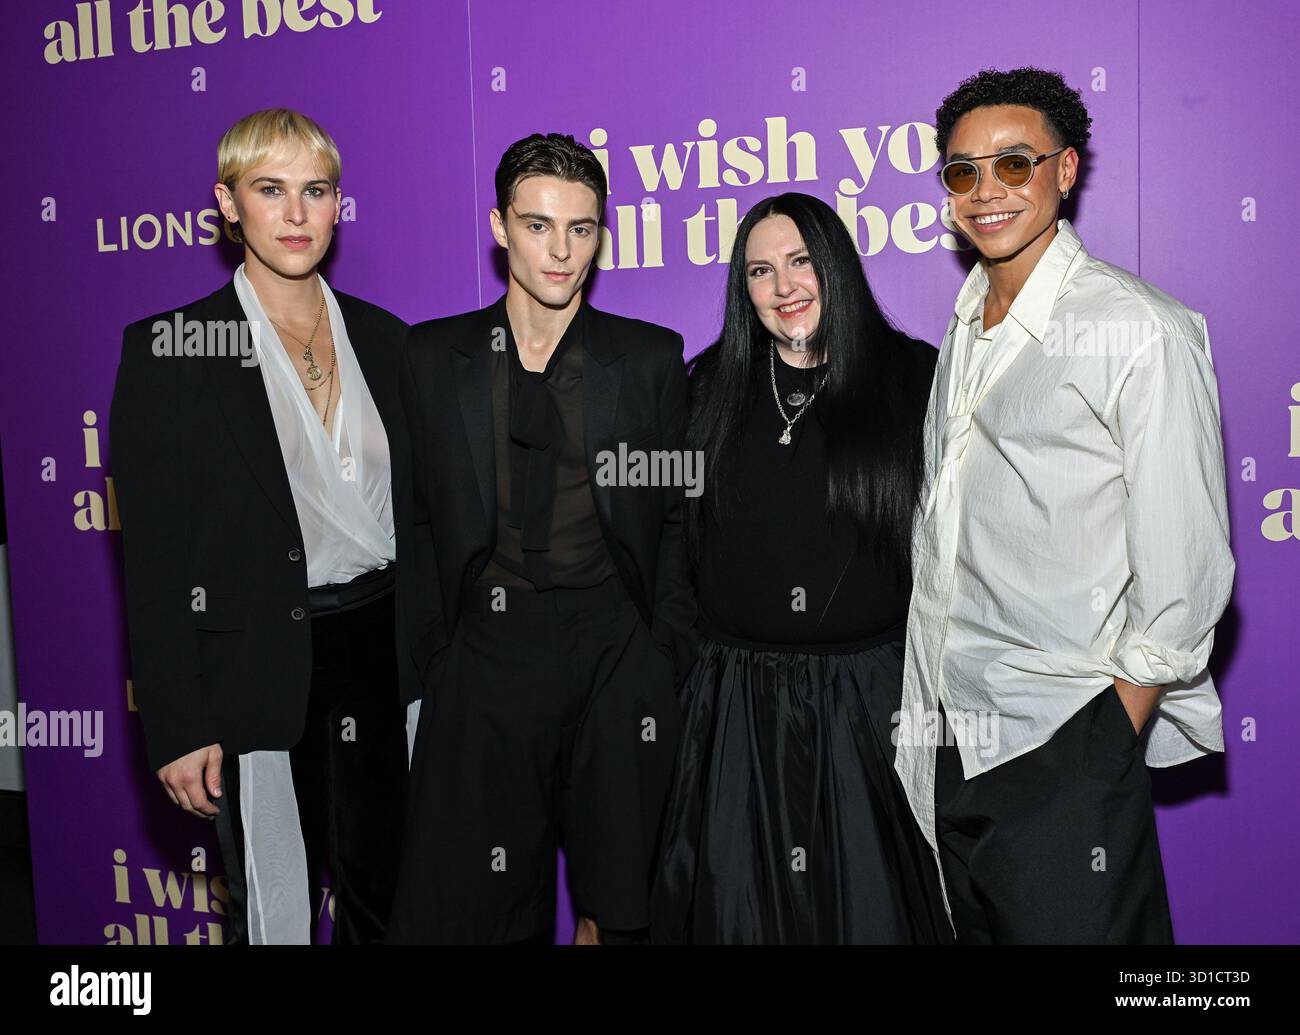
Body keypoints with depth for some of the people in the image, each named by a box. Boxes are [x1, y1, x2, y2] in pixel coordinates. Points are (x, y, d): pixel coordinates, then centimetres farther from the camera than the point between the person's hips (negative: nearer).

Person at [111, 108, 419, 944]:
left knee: (381, 892, 17)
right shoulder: (169, 349, -7)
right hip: (260, 670, -4)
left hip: (386, 648, 4)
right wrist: (177, 726, -10)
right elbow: (155, 554, -8)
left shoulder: (385, 339, 6)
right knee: (277, 910, 12)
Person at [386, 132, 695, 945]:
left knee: (615, 906, 9)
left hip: (615, 659, 0)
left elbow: (674, 519, 6)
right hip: (484, 658, 1)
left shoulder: (652, 358, 5)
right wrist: (435, 654, 1)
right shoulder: (432, 358, 5)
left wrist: (666, 662, -1)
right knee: (469, 908, 4)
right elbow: (418, 521, 7)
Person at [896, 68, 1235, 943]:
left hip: (1065, 747, -6)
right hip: (953, 740, 7)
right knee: (973, 929, 18)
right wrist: (929, 720, 10)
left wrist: (1112, 740, -9)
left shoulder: (1140, 331, -12)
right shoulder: (965, 329, 9)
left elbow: (1186, 572, -12)